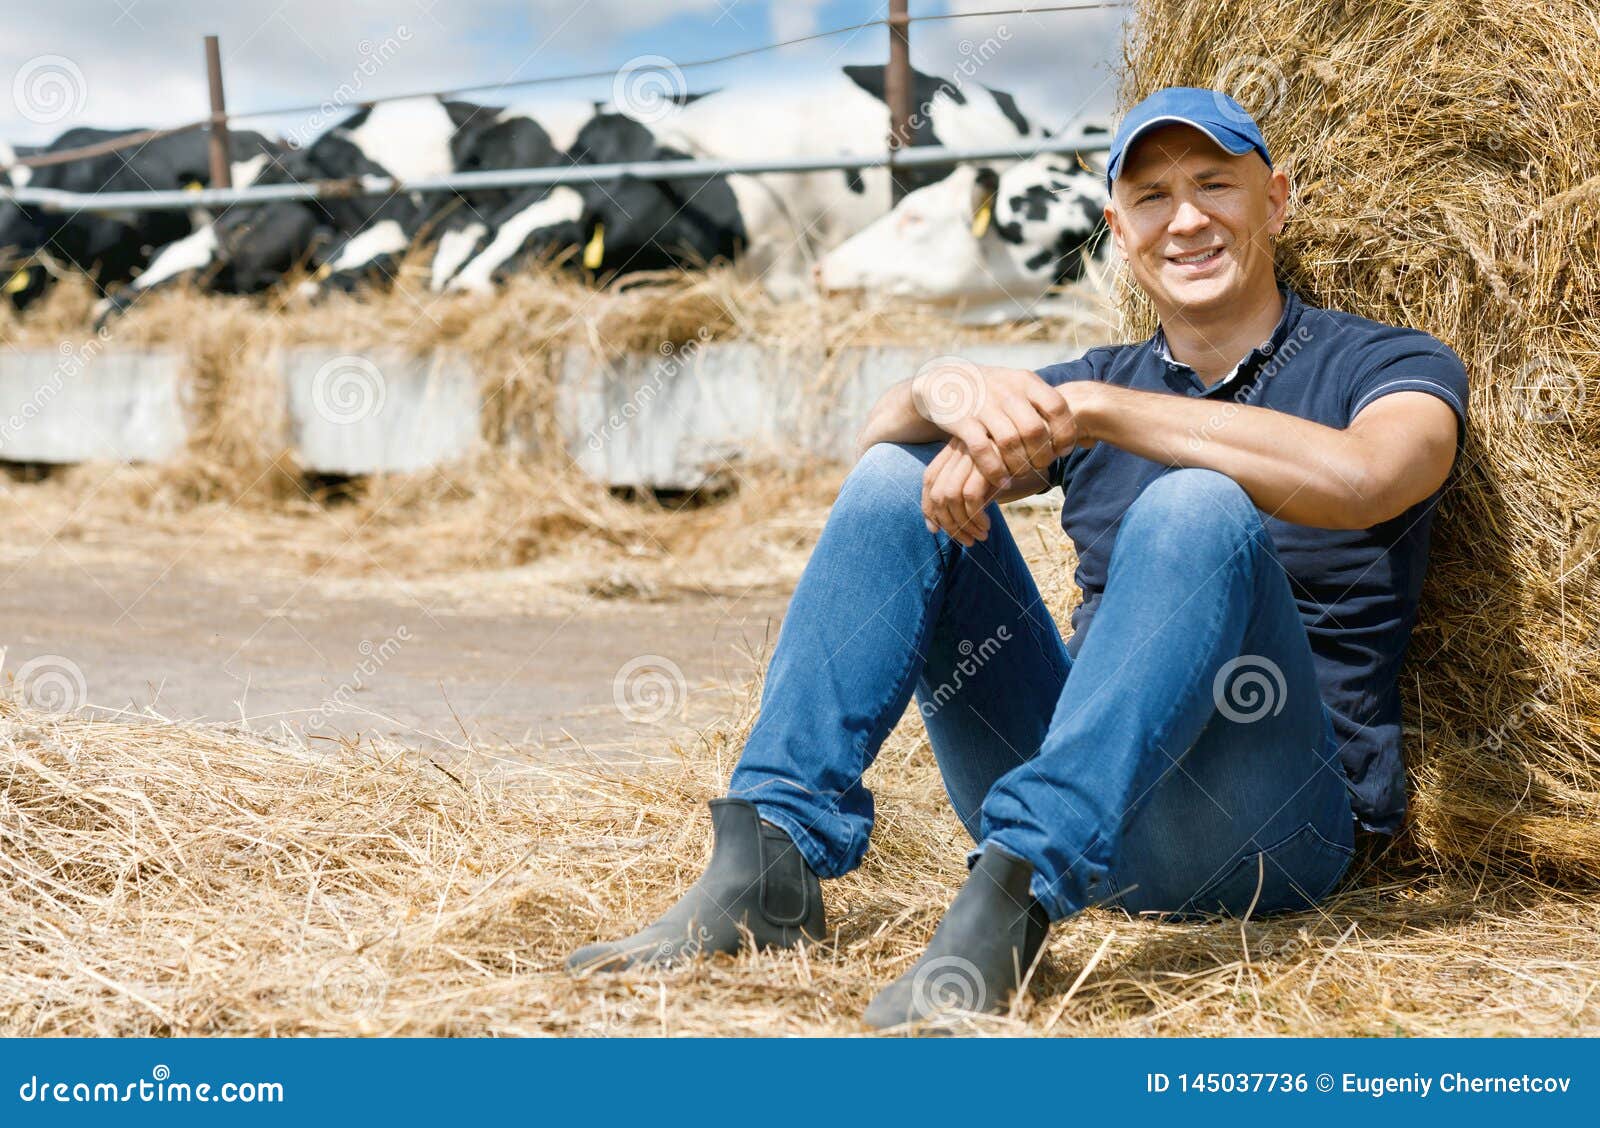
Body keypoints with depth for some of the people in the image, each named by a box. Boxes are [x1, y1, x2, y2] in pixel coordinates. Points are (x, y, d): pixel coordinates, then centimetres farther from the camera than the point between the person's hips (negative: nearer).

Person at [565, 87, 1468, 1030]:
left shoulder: (1388, 366, 4)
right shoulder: (1104, 379, 17)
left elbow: (1361, 476, -23)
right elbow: (878, 430, 1)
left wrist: (1090, 410, -23)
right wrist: (947, 388, -23)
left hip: (1272, 830, -4)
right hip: (1070, 790, 5)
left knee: (1199, 508, -30)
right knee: (904, 476, -7)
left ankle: (1011, 896, -38)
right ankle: (770, 863, -17)